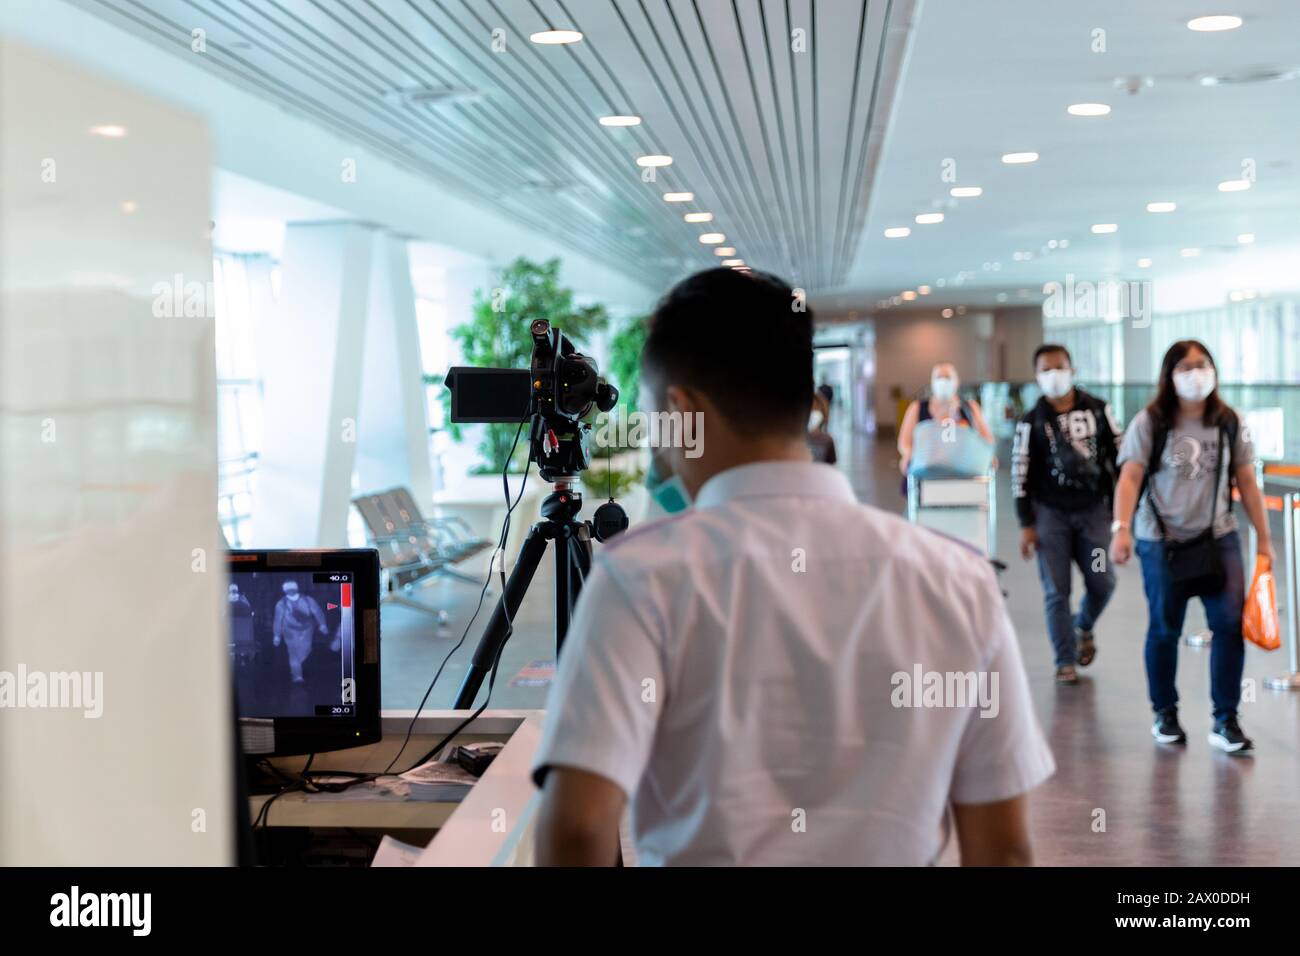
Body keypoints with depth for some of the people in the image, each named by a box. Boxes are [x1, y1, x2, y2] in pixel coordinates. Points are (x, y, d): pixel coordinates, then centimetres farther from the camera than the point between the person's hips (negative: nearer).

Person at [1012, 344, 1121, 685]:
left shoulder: (1098, 410, 2)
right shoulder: (1032, 421, -3)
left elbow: (1118, 455, 7)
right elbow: (1021, 475, -1)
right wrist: (1026, 525, -5)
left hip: (1093, 508, 1)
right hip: (1051, 513, -1)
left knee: (1102, 582, -2)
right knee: (1056, 591, 0)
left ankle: (1084, 628, 30)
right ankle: (1065, 661, 12)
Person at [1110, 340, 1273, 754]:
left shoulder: (1229, 423, 4)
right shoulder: (1150, 422, -4)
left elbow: (1247, 483, 7)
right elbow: (1130, 478, -10)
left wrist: (1264, 538, 7)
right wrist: (1121, 528, -22)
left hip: (1218, 537, 2)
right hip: (1161, 541, -2)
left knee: (1230, 623, -10)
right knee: (1164, 630, 8)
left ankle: (1225, 722, -2)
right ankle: (1165, 714, 25)